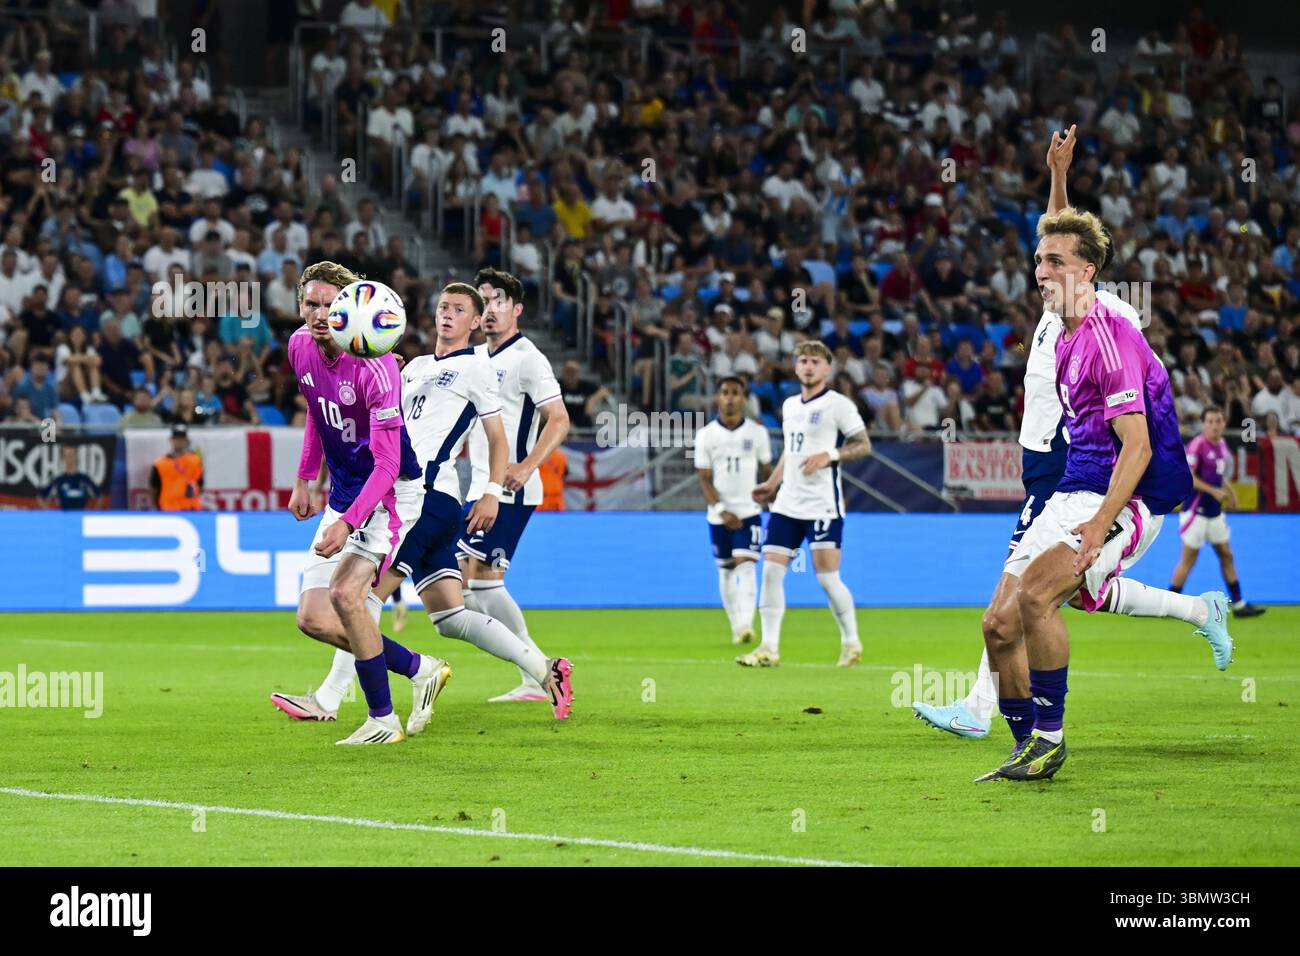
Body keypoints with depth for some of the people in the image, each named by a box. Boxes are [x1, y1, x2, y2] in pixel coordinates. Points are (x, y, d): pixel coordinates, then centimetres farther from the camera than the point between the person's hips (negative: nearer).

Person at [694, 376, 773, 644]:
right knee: (726, 570, 9)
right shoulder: (706, 435, -3)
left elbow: (766, 473, 9)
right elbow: (705, 479, -4)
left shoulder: (757, 432, -1)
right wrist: (721, 510, -17)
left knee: (746, 565, -16)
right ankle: (735, 626, 21)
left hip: (749, 512, -2)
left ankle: (746, 625, -26)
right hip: (719, 514, 2)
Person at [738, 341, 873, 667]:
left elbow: (864, 445, -8)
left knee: (827, 577, -9)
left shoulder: (838, 404, -5)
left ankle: (851, 642, 10)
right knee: (771, 570, -2)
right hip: (788, 503, 7)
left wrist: (830, 455, -21)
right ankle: (769, 648, 1)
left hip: (823, 504, -7)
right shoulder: (790, 405, 16)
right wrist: (772, 484, 20)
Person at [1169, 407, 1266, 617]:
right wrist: (1213, 490, -24)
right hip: (1196, 511, -8)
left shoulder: (1222, 444, 9)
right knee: (1189, 558, -4)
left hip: (1215, 512, 8)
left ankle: (1239, 605, 17)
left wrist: (1228, 490, 5)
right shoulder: (1197, 445, -15)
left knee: (1226, 556, 11)